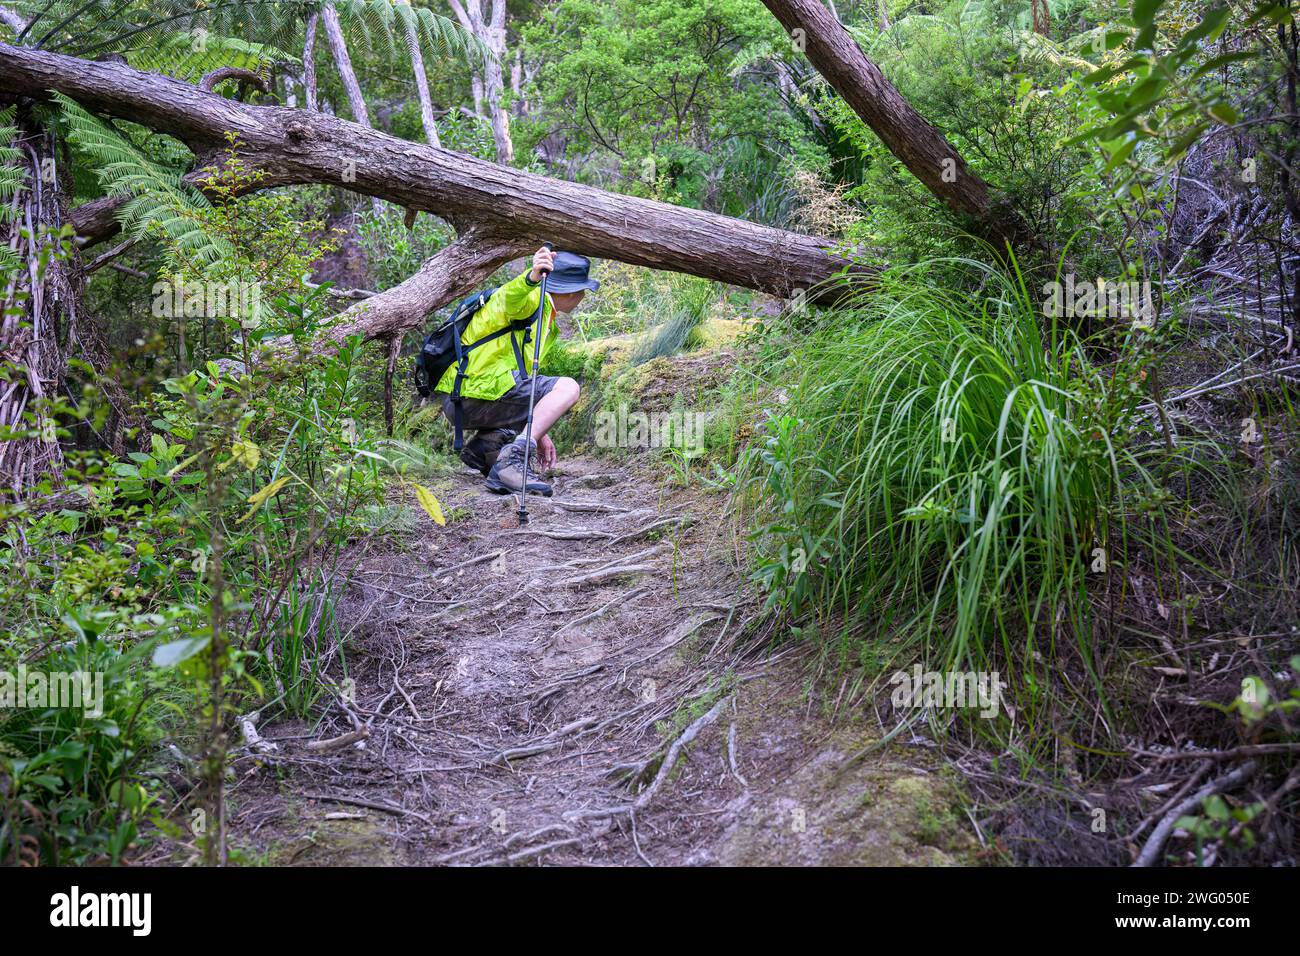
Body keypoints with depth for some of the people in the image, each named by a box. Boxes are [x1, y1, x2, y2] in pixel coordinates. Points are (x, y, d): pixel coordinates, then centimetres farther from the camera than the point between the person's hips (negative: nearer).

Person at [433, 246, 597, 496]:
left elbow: (527, 374, 31)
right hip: (477, 392, -10)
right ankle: (512, 458, -27)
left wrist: (538, 433, 24)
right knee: (567, 388, -13)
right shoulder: (531, 298, -2)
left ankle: (486, 442, 3)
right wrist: (531, 278, -49)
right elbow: (508, 301, -28)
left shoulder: (549, 324, 28)